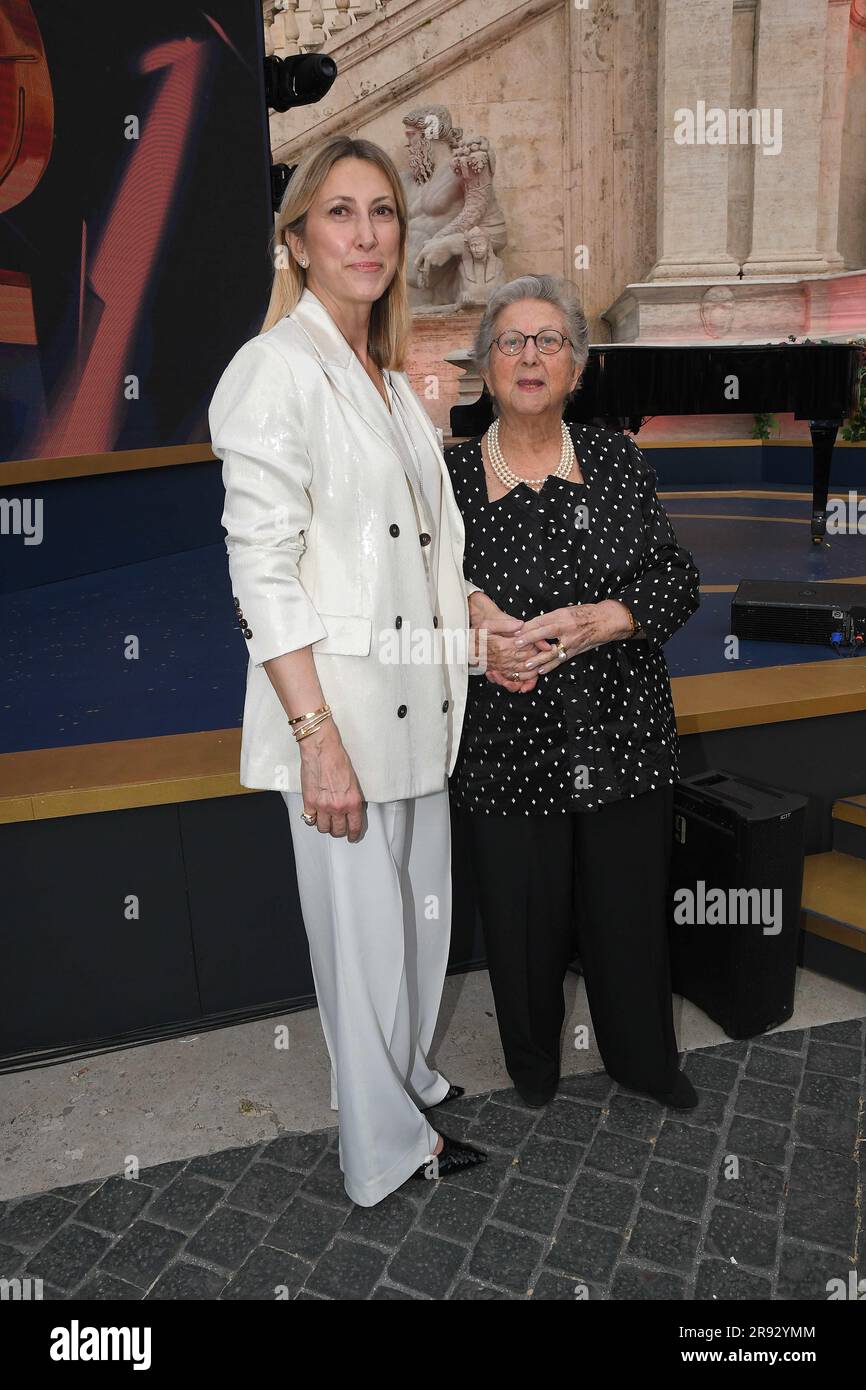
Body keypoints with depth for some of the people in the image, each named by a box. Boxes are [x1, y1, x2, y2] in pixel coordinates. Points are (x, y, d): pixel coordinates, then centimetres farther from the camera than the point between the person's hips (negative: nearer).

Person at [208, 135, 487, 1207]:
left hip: (418, 701, 8)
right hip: (336, 703, -8)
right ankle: (384, 1142, 28)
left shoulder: (391, 377, 16)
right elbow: (262, 570, -17)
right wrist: (318, 736, -21)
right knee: (364, 928, 6)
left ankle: (405, 1073, 43)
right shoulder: (275, 370, -11)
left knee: (423, 908, 19)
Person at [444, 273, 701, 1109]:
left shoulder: (617, 460, 3)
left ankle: (644, 1061, 42)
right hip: (507, 749, -1)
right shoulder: (448, 474, -2)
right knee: (525, 917, 12)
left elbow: (678, 583, 1)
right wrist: (470, 616, -18)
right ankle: (532, 1063, 42)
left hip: (624, 741, 2)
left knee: (630, 909, 15)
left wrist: (601, 620, -17)